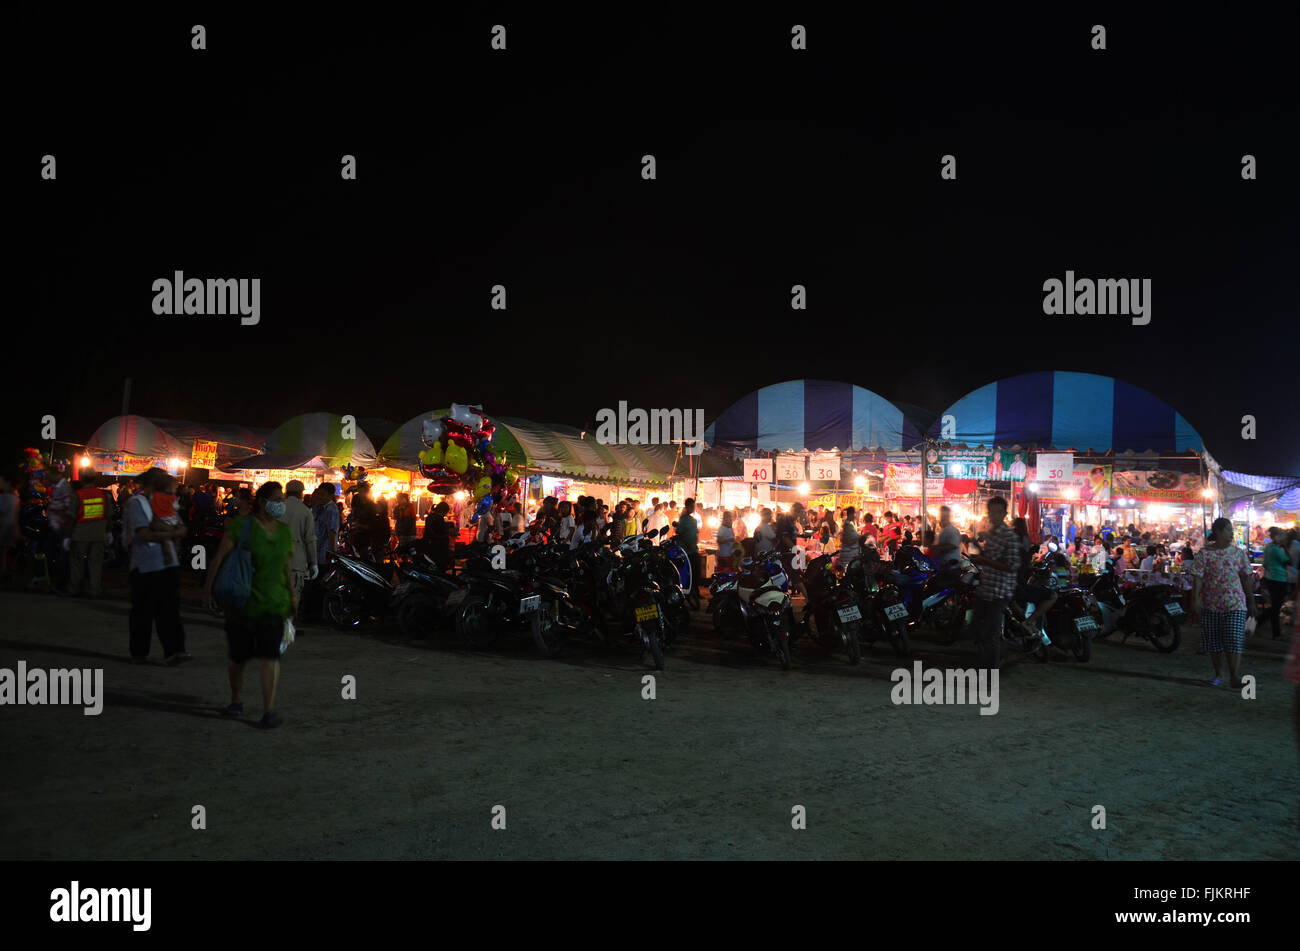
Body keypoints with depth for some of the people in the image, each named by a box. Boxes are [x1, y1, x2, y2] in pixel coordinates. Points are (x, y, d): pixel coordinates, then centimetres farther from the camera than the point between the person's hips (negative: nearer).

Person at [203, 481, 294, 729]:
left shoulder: (284, 530, 8)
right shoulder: (243, 525, -7)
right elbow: (220, 555, -10)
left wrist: (292, 596, 18)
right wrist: (208, 587, -14)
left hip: (273, 603, 3)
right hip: (241, 603, -2)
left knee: (269, 657, -8)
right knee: (238, 657, 8)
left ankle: (269, 711, -6)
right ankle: (236, 702, 31)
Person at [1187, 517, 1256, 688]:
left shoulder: (1238, 553, 5)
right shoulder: (1204, 554, -2)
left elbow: (1246, 579, 9)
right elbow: (1197, 579, -6)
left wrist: (1251, 602, 9)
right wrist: (1195, 602, -13)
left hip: (1235, 605, 1)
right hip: (1211, 605, 0)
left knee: (1234, 641, -9)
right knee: (1213, 642, 7)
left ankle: (1235, 676, -7)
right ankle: (1219, 674, 21)